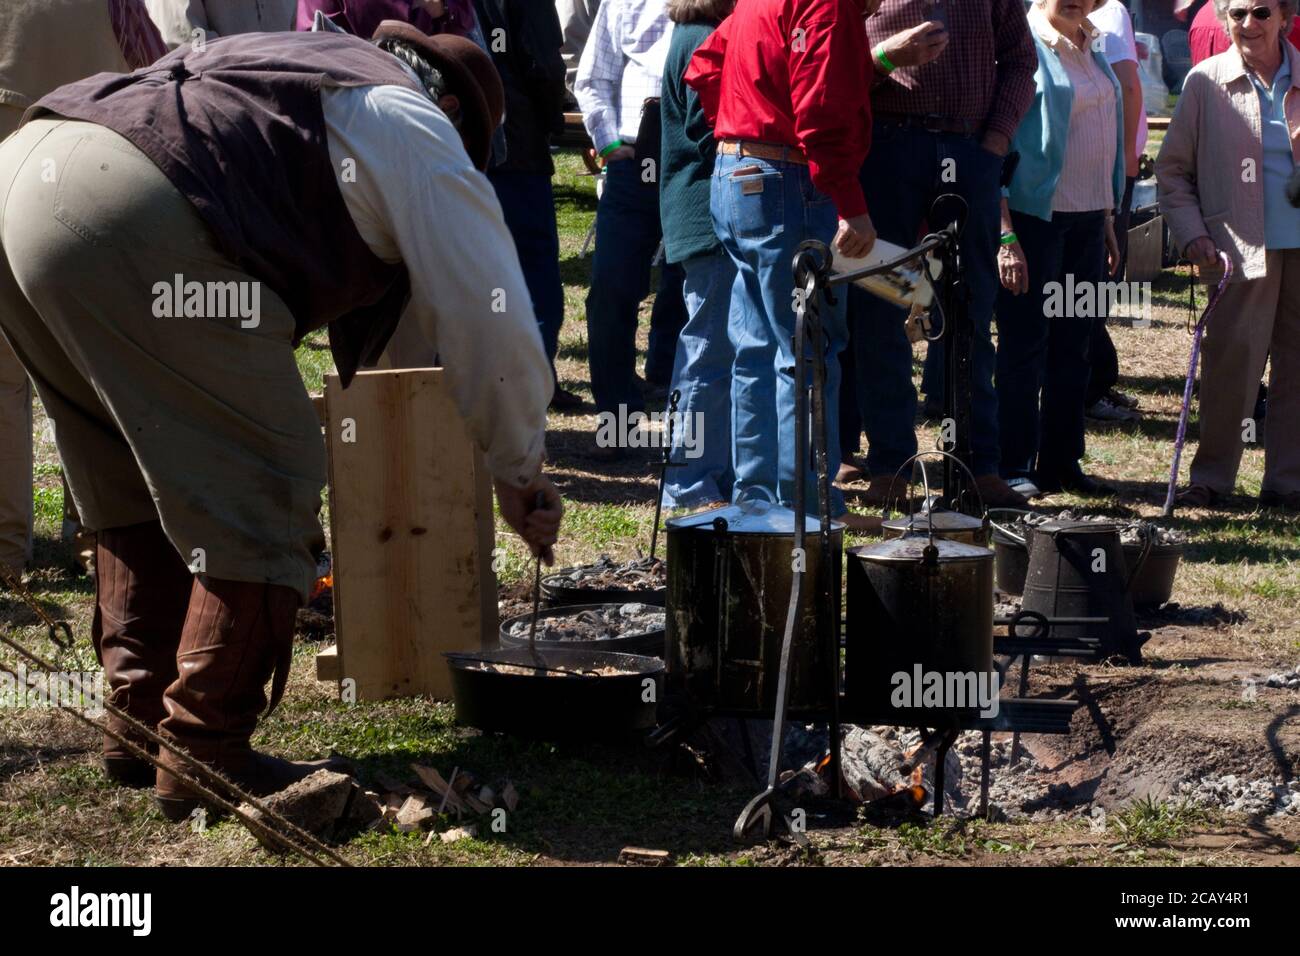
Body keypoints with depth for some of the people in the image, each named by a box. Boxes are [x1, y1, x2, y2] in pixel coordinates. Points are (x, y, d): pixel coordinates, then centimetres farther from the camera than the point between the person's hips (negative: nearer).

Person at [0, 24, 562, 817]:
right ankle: (203, 757, 5)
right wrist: (522, 476, 30)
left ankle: (142, 721, 28)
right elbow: (493, 326, 16)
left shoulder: (314, 66, 37)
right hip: (131, 216, -9)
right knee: (259, 492, 2)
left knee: (144, 482, 24)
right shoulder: (418, 130, 14)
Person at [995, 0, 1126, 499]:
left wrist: (1108, 223, 17)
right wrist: (1005, 235, -17)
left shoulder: (1092, 51, 12)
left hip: (1087, 219, 7)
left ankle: (1062, 462, 17)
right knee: (1025, 346, -3)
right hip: (1034, 216, -7)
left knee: (1073, 346, 10)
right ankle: (1015, 467, 2)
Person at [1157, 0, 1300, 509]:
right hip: (1240, 251, -2)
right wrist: (1192, 235, -4)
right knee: (1230, 366, -5)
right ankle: (1211, 476, 8)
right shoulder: (1206, 82, 0)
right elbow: (1172, 168, 7)